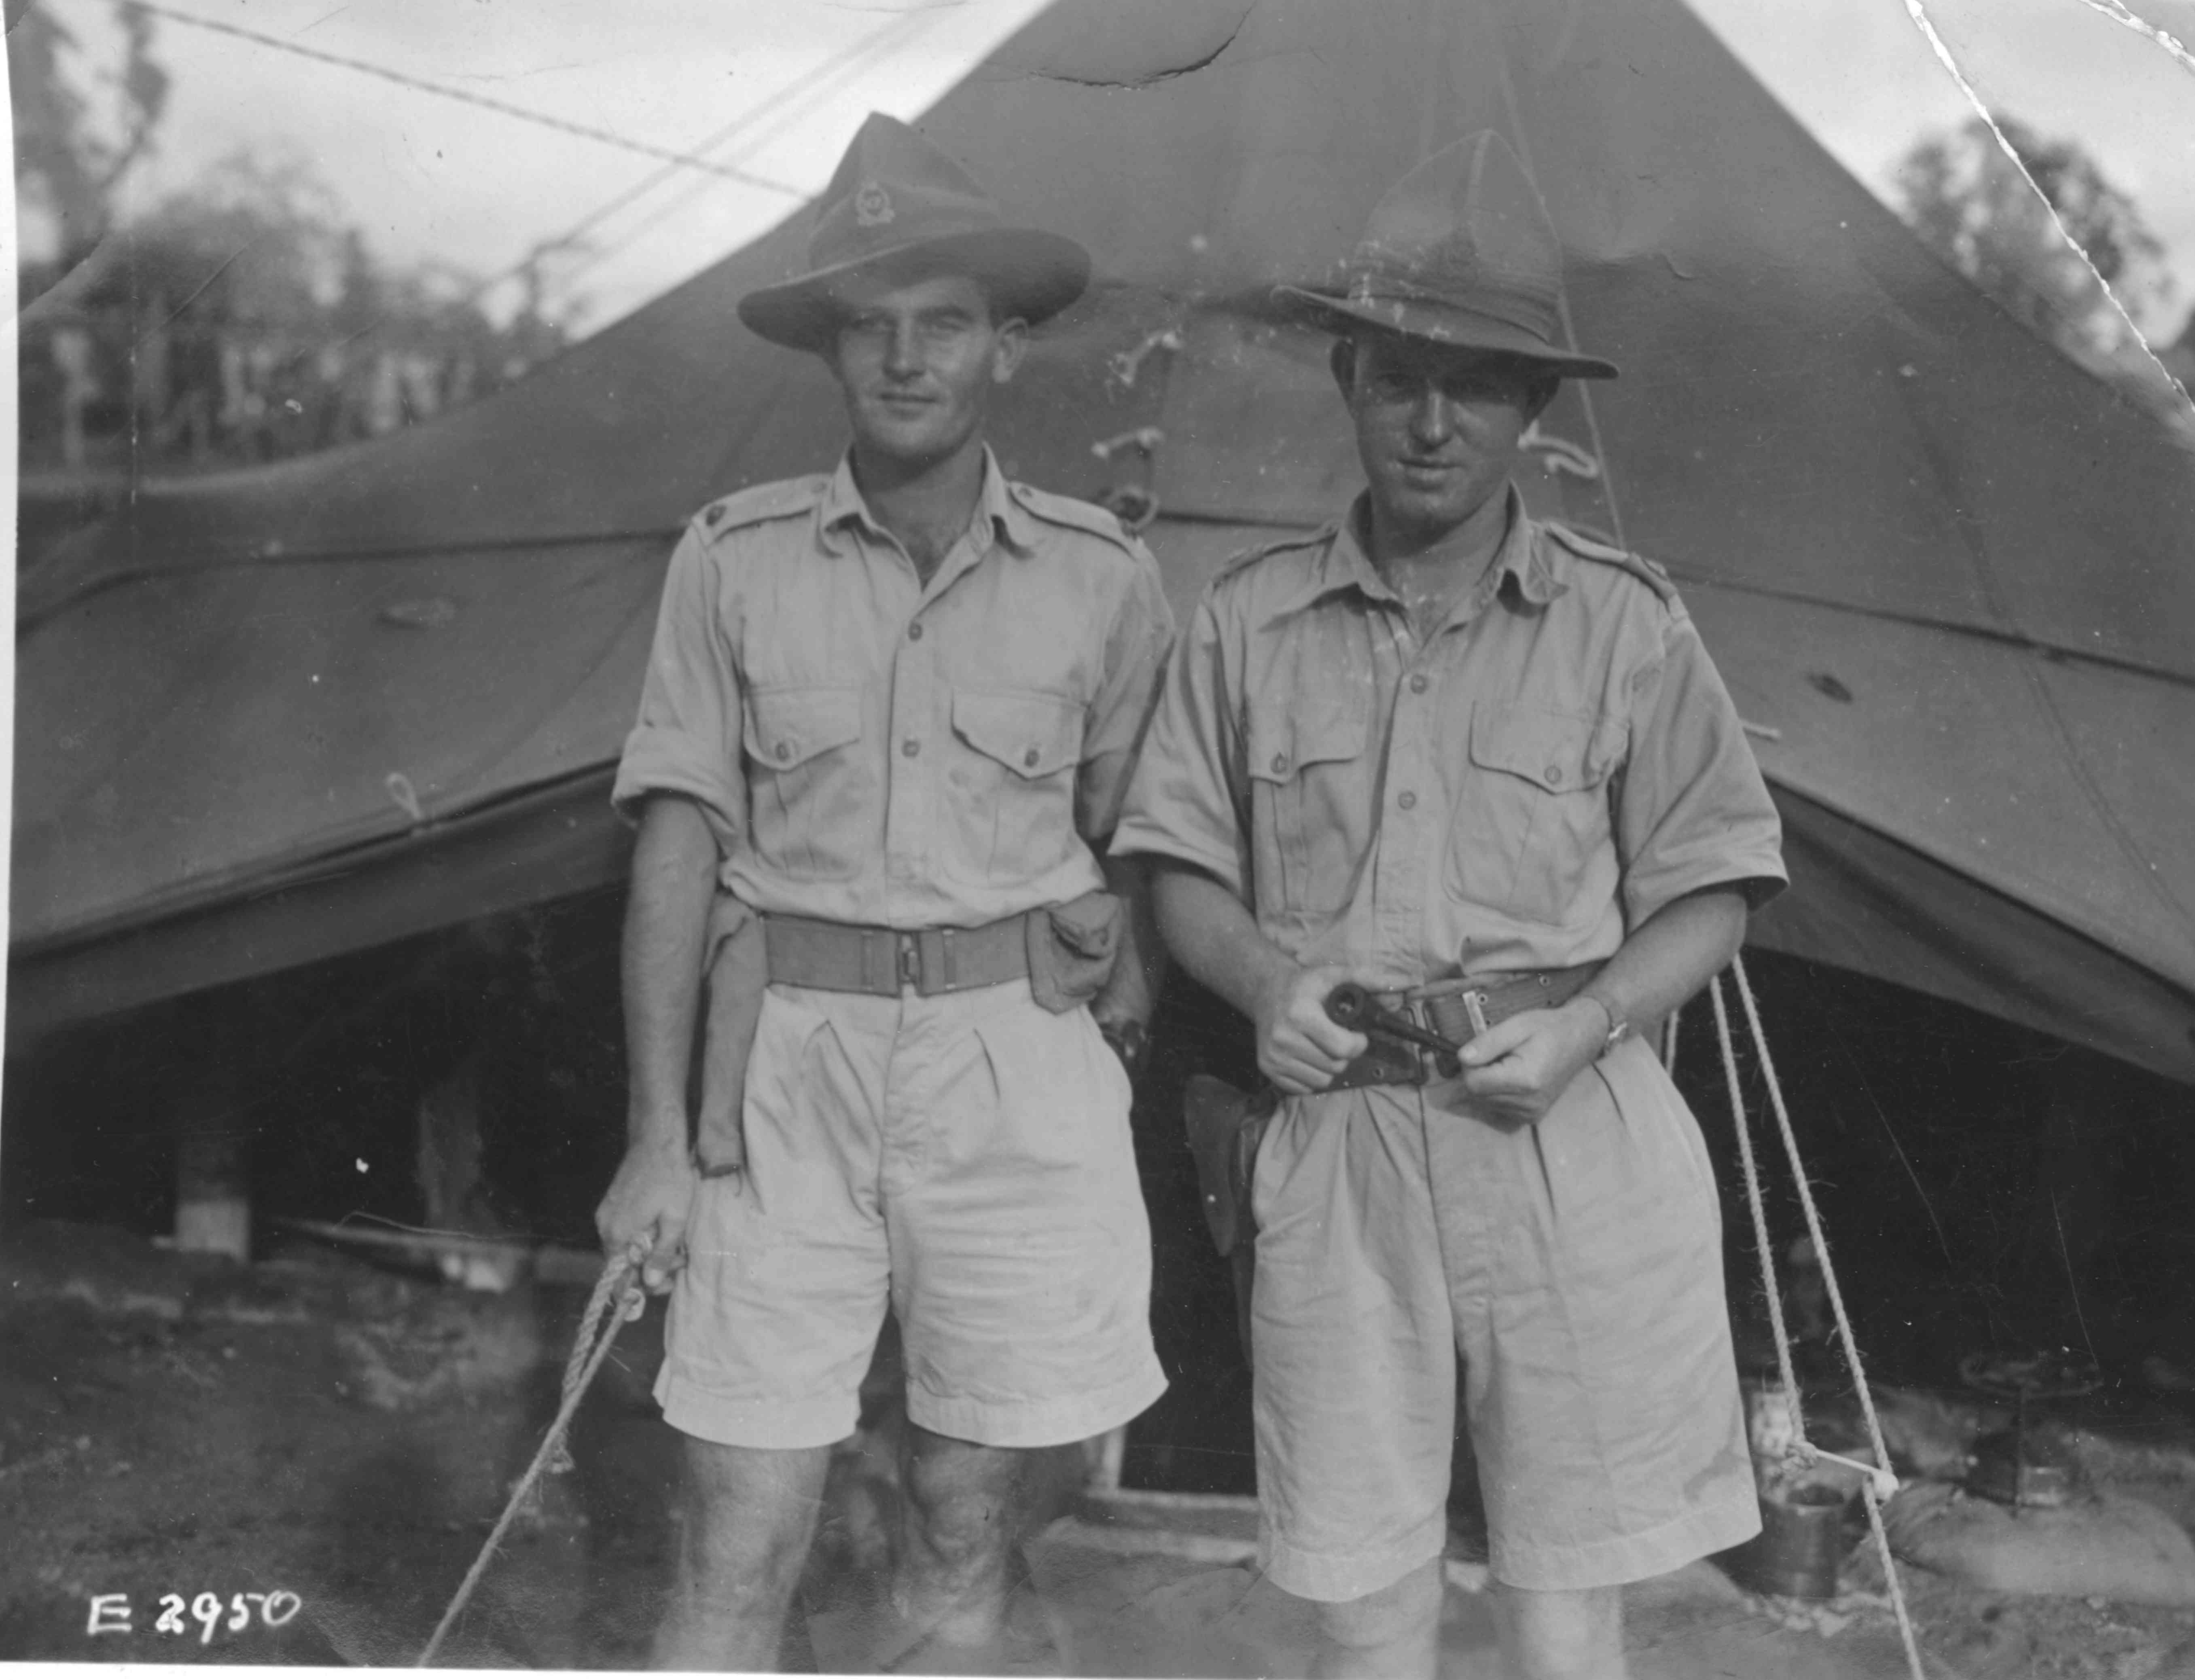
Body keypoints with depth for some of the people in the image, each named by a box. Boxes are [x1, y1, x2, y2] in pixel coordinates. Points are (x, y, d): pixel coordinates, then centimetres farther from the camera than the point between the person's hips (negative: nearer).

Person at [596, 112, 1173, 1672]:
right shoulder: (736, 559, 0)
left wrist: (1122, 1032, 11)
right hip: (789, 1058, 0)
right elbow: (681, 843, 0)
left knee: (968, 1515, 9)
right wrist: (658, 1131, -3)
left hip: (1016, 1062, 1)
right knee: (741, 1549, -1)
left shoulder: (1103, 580, 1)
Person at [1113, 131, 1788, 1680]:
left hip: (1571, 1144, -1)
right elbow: (1187, 873, 11)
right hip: (1339, 1144, 1)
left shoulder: (1625, 624, 0)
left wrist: (1585, 1023, -13)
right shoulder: (1253, 621, 4)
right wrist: (1266, 982, -10)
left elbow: (1709, 894, 5)